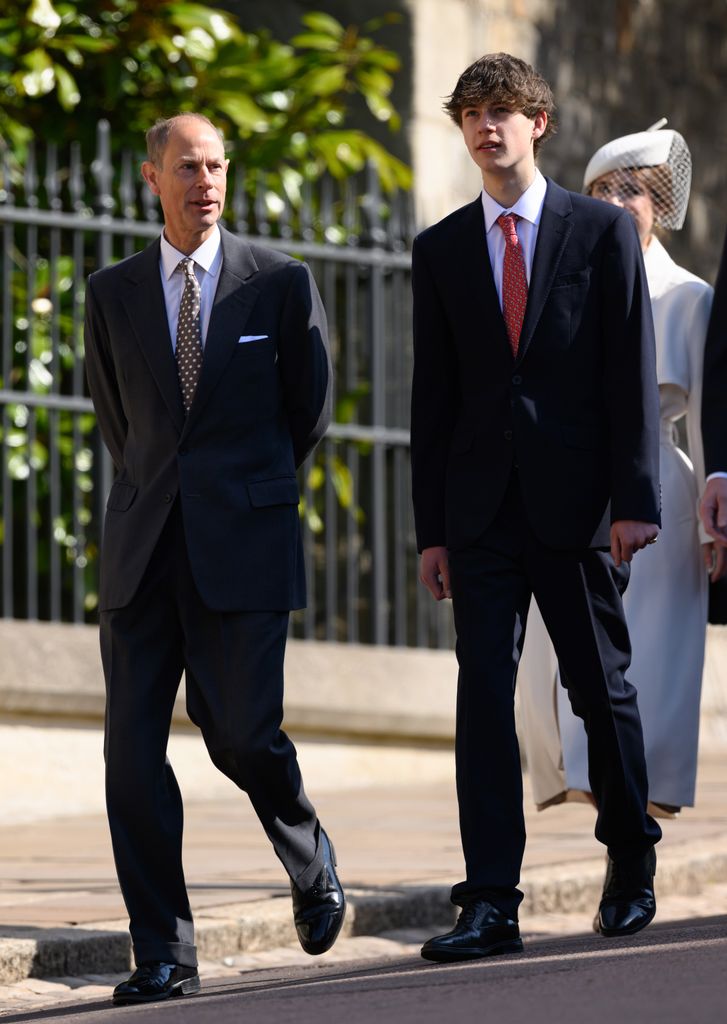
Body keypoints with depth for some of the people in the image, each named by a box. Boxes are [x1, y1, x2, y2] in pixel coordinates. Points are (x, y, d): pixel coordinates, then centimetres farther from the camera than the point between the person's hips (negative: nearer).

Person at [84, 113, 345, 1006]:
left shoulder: (279, 284, 2)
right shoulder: (112, 294, 9)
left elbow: (310, 408, 13)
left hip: (244, 540, -2)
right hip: (143, 545, 3)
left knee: (241, 732, -9)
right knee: (132, 746, -5)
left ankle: (310, 860, 25)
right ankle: (164, 956, 1)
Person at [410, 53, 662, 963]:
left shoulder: (603, 232, 3)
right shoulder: (441, 251, 10)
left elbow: (631, 373, -1)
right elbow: (433, 398, 10)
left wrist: (634, 497, -9)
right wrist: (432, 528, 5)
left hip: (576, 505, -2)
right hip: (482, 509, 2)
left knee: (602, 688, 8)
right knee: (482, 695, -6)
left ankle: (632, 866, 27)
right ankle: (490, 905, -9)